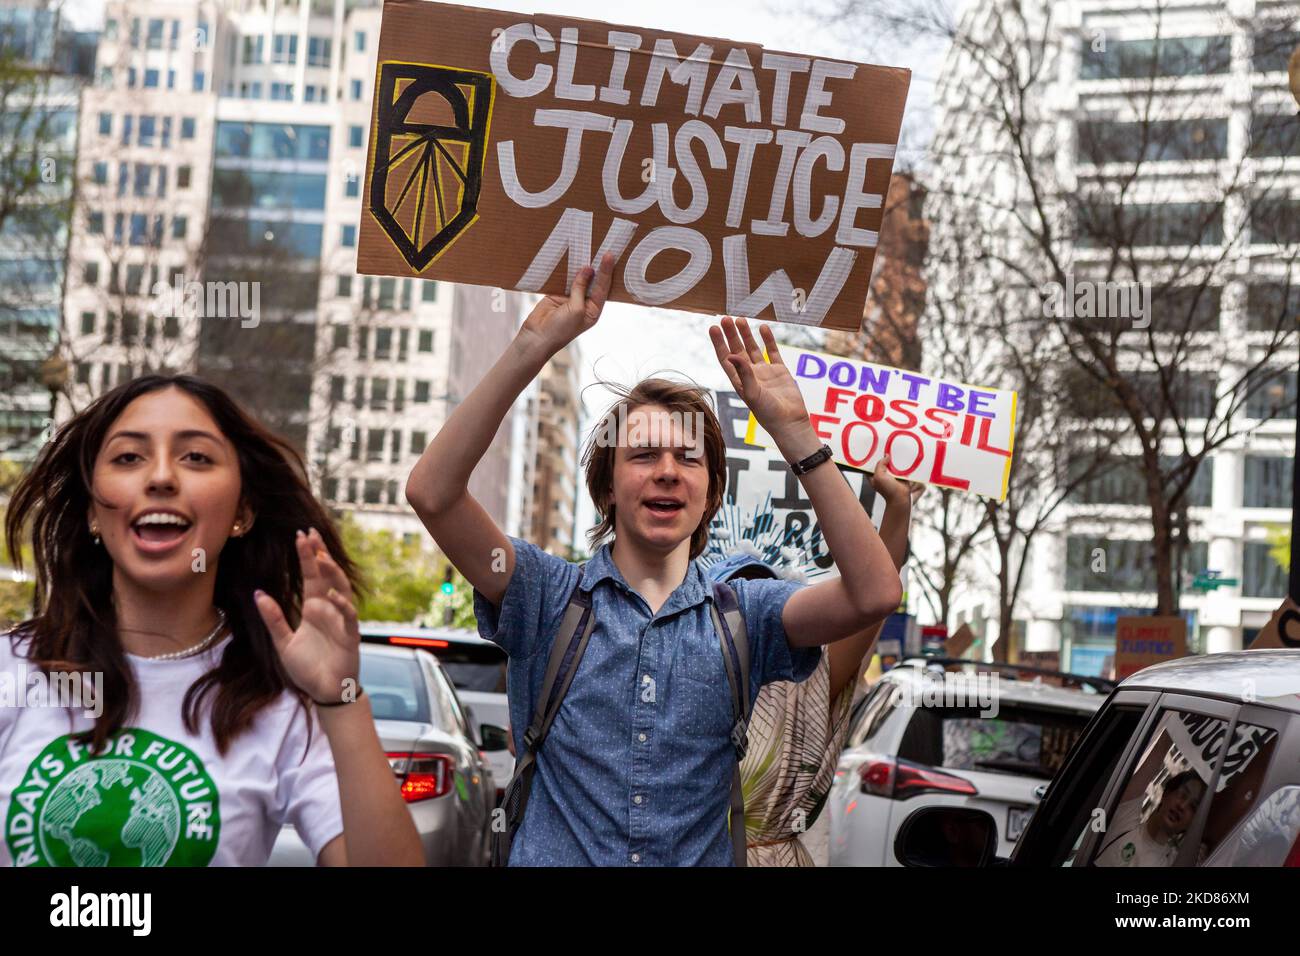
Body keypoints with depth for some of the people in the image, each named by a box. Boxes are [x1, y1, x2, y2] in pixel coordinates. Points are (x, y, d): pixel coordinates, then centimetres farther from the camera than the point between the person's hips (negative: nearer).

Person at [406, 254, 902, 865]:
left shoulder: (744, 616, 6)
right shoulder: (549, 598, 3)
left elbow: (873, 594, -9)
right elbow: (432, 492, -9)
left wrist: (792, 431, -11)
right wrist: (534, 347, -15)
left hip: (701, 858, 1)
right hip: (552, 858, -1)